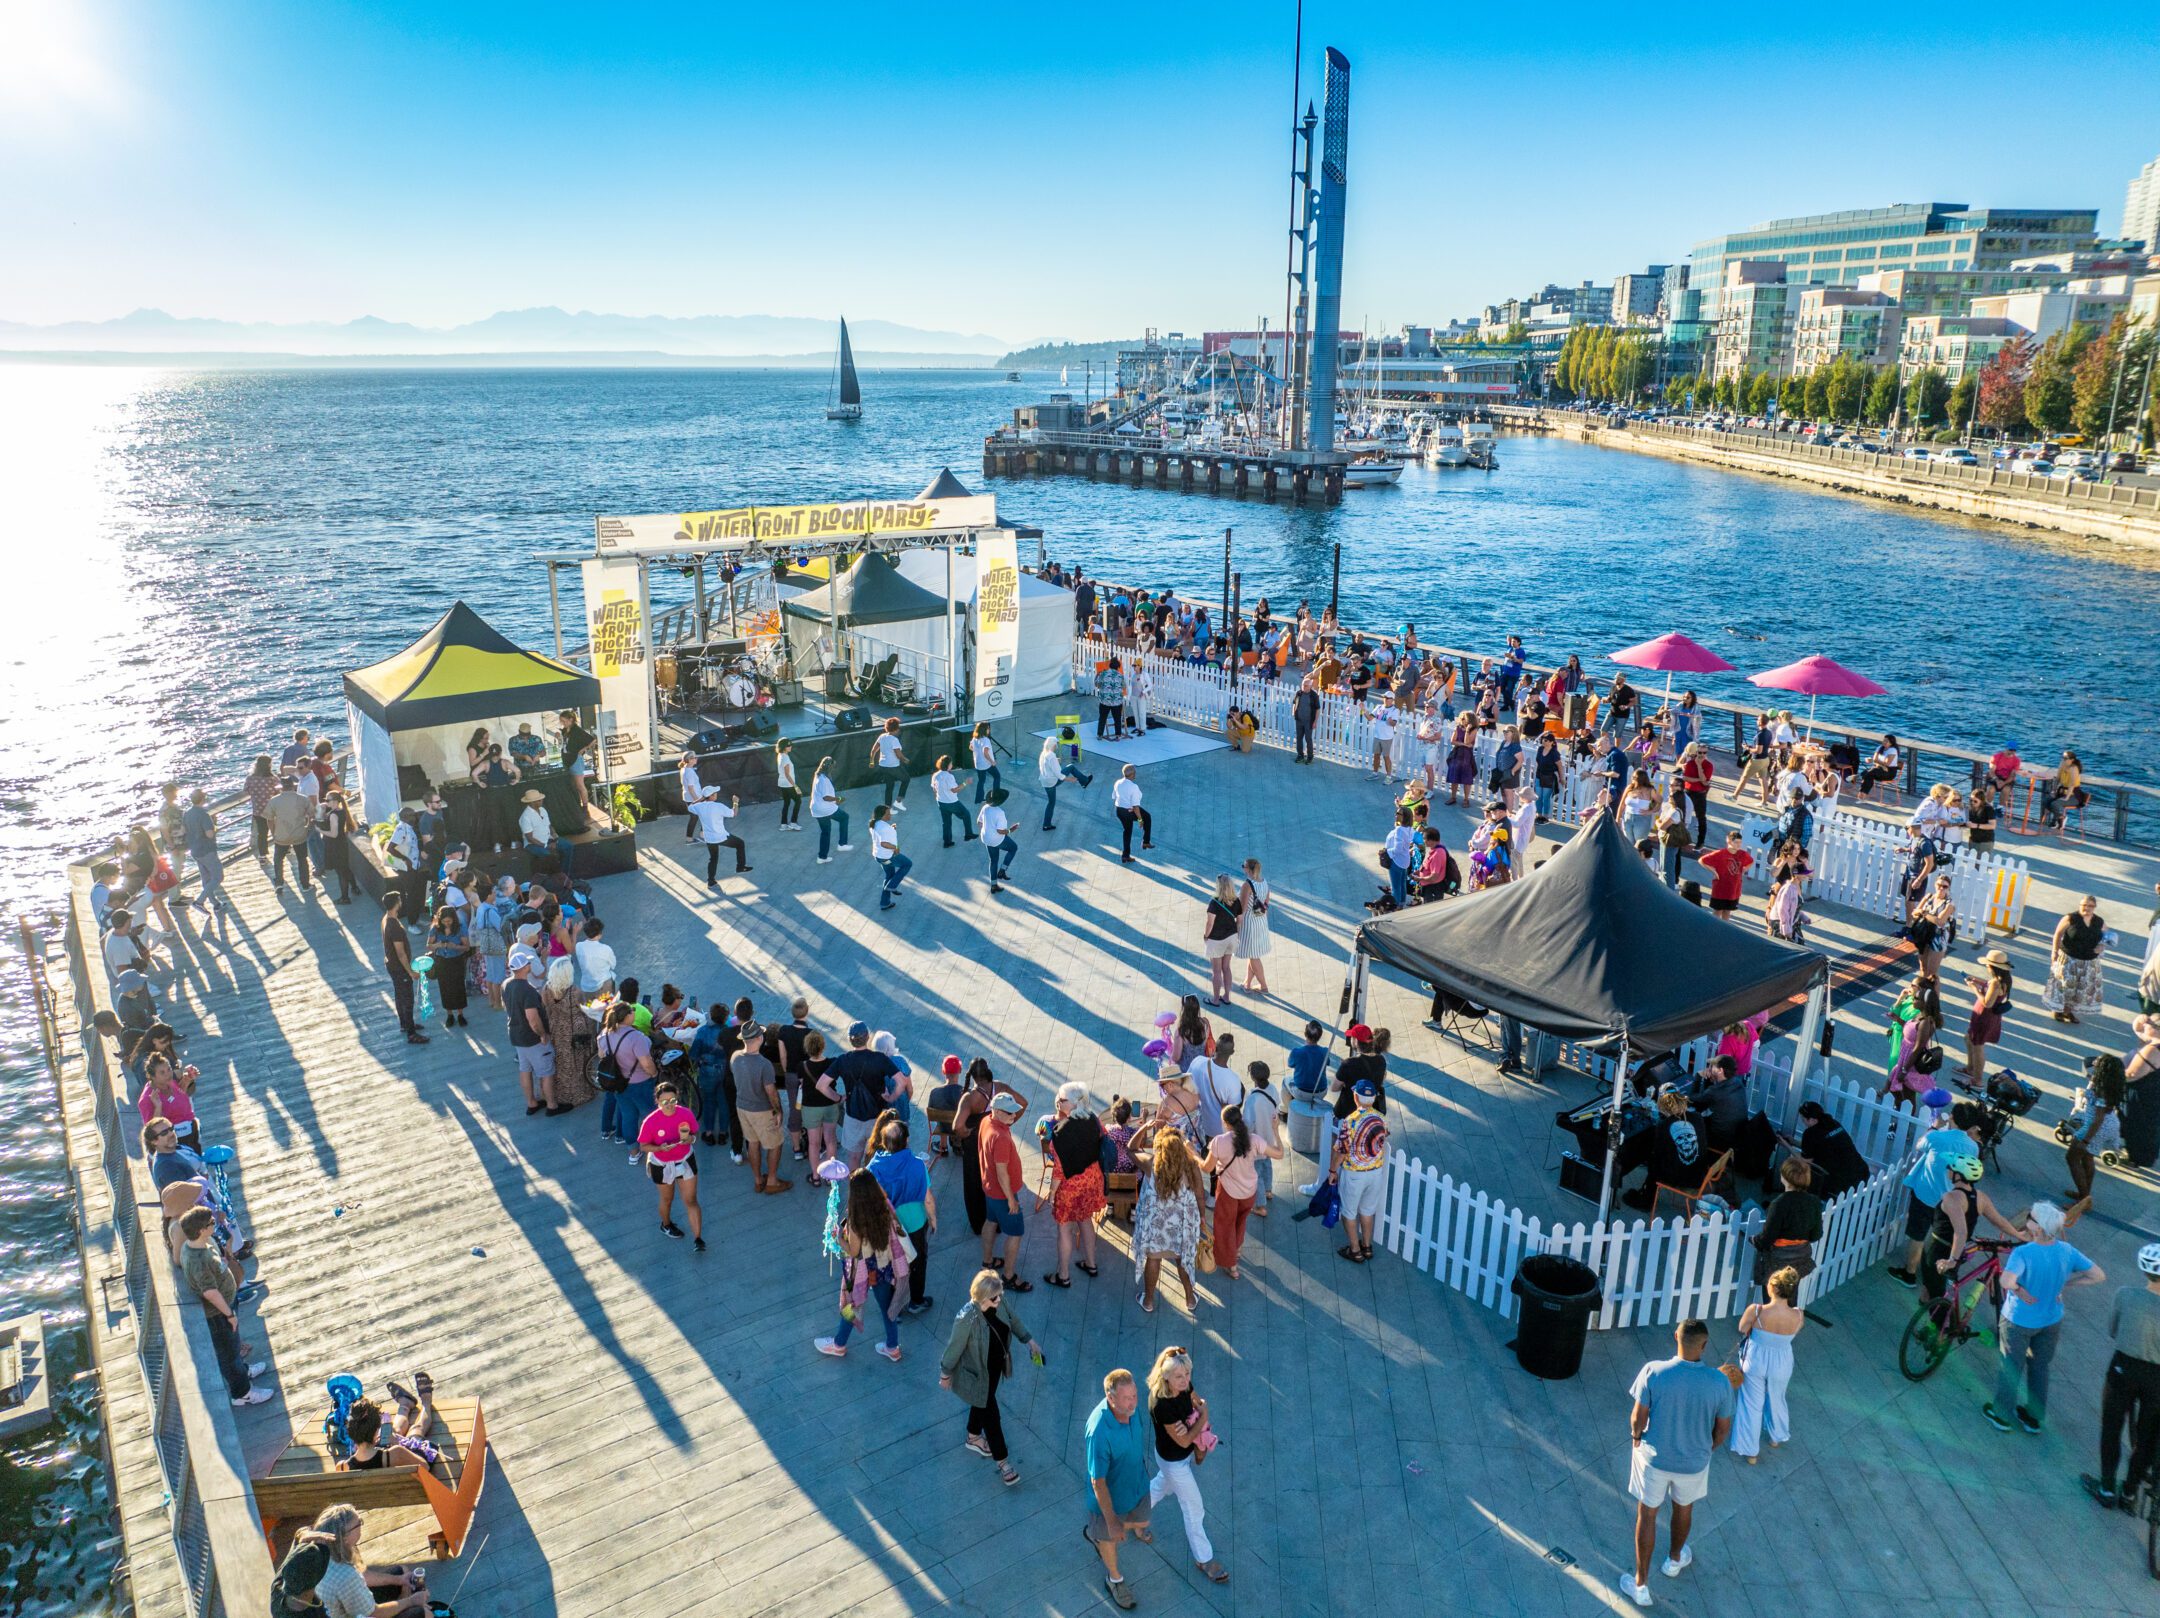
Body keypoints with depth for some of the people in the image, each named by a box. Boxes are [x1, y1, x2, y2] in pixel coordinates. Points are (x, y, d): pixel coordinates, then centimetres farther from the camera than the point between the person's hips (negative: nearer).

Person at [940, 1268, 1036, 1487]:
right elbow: (955, 1347, -23)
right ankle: (1003, 1462, 30)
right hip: (977, 1374, -7)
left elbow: (1013, 1319, 3)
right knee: (991, 1415, 9)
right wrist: (945, 1374, -10)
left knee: (983, 1402, 30)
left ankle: (973, 1437, 57)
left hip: (995, 1366, 7)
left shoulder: (999, 1303, -19)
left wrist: (1029, 1340, 8)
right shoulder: (967, 1318, -38)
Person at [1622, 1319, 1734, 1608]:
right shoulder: (1719, 1382, -23)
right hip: (1693, 1462, 1)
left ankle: (1641, 1586, 31)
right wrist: (1708, 1449, 13)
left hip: (1654, 1457, -1)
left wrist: (1636, 1435, 6)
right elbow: (1723, 1428, -8)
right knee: (1684, 1508, 30)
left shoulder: (1653, 1372, -27)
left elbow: (1638, 1418, -17)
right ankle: (1675, 1560, 56)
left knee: (1647, 1515, 19)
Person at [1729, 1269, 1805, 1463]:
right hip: (1781, 1364, 2)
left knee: (1752, 1405, 20)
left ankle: (1751, 1451, 34)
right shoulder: (1798, 1316, -25)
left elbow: (1742, 1330, -12)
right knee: (1776, 1400, 31)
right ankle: (1777, 1437, 56)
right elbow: (1792, 1334, -3)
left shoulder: (1756, 1311, -32)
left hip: (1755, 1361, -2)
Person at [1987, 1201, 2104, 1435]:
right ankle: (2035, 1418, 40)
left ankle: (2001, 1415, 34)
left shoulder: (2023, 1253, -33)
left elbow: (2007, 1281, -48)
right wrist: (2065, 1285, -5)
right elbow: (2098, 1276, -7)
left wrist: (2022, 1293, -27)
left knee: (2010, 1368, 16)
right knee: (2040, 1368, 24)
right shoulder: (2067, 1251, -16)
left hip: (2019, 1321, -5)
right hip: (2051, 1320, 5)